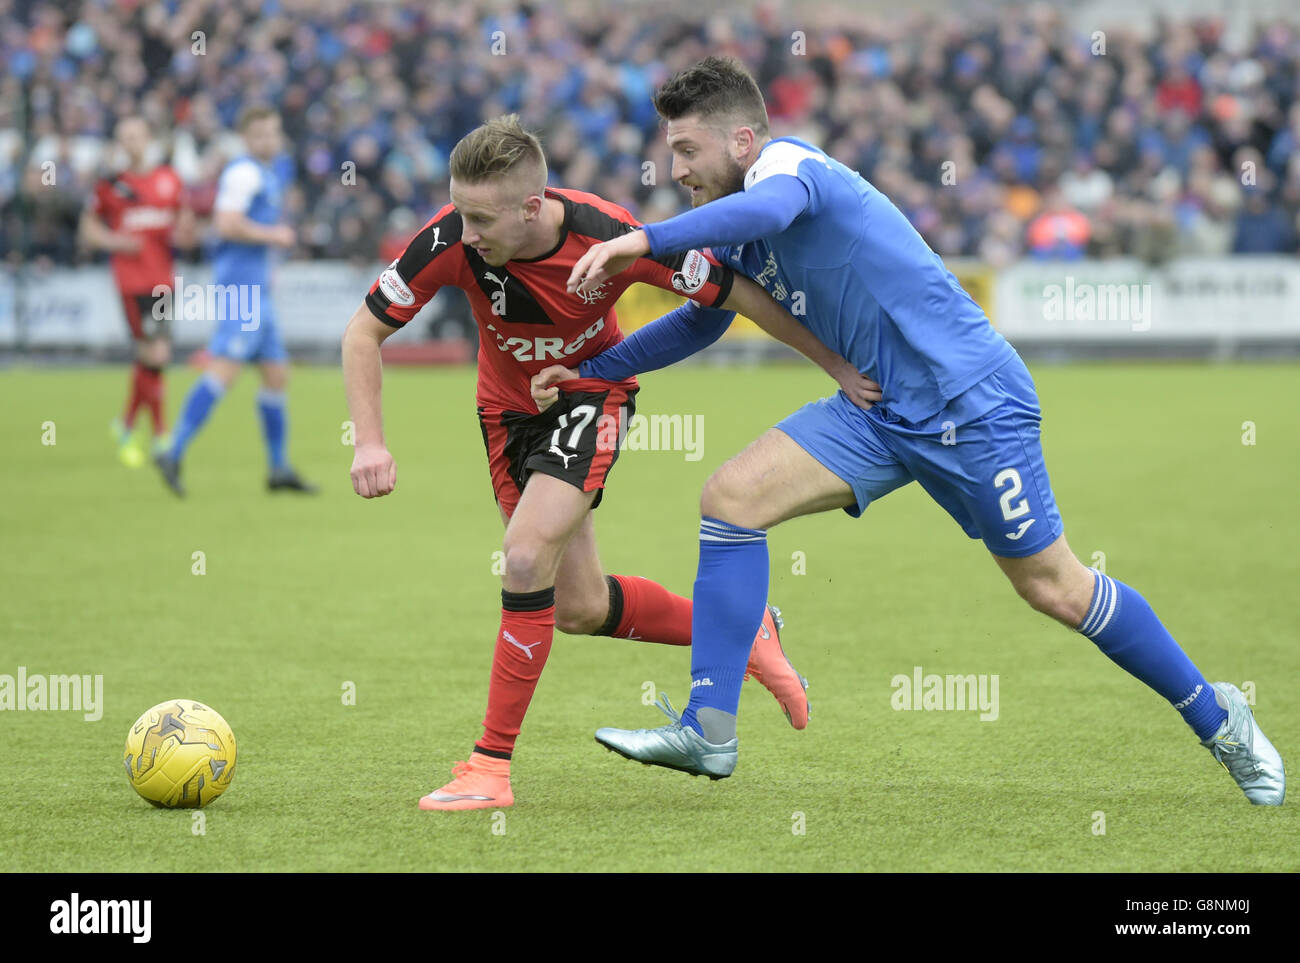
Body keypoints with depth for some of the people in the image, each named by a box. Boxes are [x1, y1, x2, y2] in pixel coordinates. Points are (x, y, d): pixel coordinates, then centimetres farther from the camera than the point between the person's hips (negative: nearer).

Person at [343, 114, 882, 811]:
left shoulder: (610, 237, -32)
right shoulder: (452, 240, -28)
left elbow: (737, 294, -19)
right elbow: (364, 331, -15)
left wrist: (841, 368, -13)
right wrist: (370, 441, -28)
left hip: (591, 393, -3)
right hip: (508, 406, 3)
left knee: (527, 556, -25)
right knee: (579, 608, 7)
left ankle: (492, 764, -14)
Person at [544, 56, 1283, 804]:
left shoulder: (787, 161, -15)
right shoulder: (738, 235, 12)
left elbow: (766, 208, -41)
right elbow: (700, 321, 27)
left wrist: (645, 241, -45)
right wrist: (587, 370, 19)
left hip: (972, 399, -8)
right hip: (880, 409, 8)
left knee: (1055, 588, 0)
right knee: (732, 498, -8)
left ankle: (1217, 718, 20)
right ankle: (708, 734, -8)